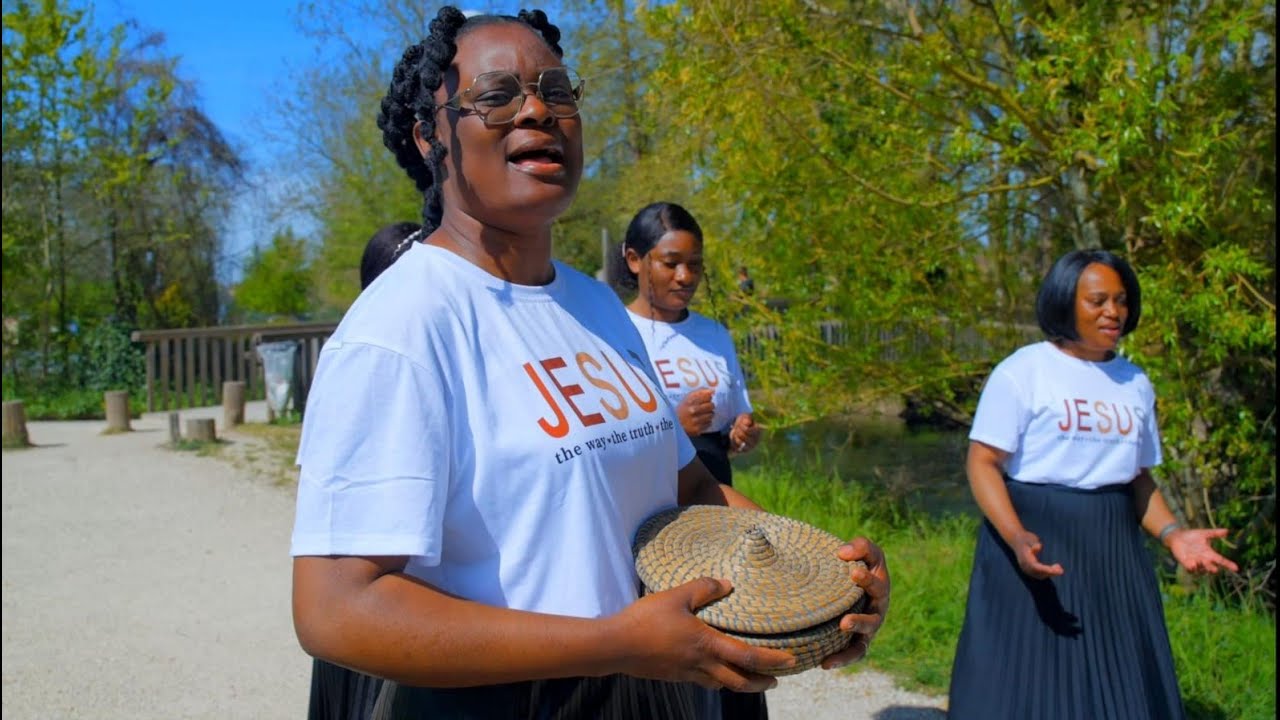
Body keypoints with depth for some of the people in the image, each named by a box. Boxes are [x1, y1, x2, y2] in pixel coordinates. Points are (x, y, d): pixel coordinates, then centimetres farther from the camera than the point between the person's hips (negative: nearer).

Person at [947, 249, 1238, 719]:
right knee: (1027, 679, 1)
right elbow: (983, 462, -12)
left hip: (1113, 549, 6)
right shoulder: (1023, 371, -8)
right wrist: (1017, 538, -27)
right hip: (1036, 543, -5)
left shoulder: (1135, 383, 11)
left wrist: (1173, 534, -3)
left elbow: (1138, 476, 16)